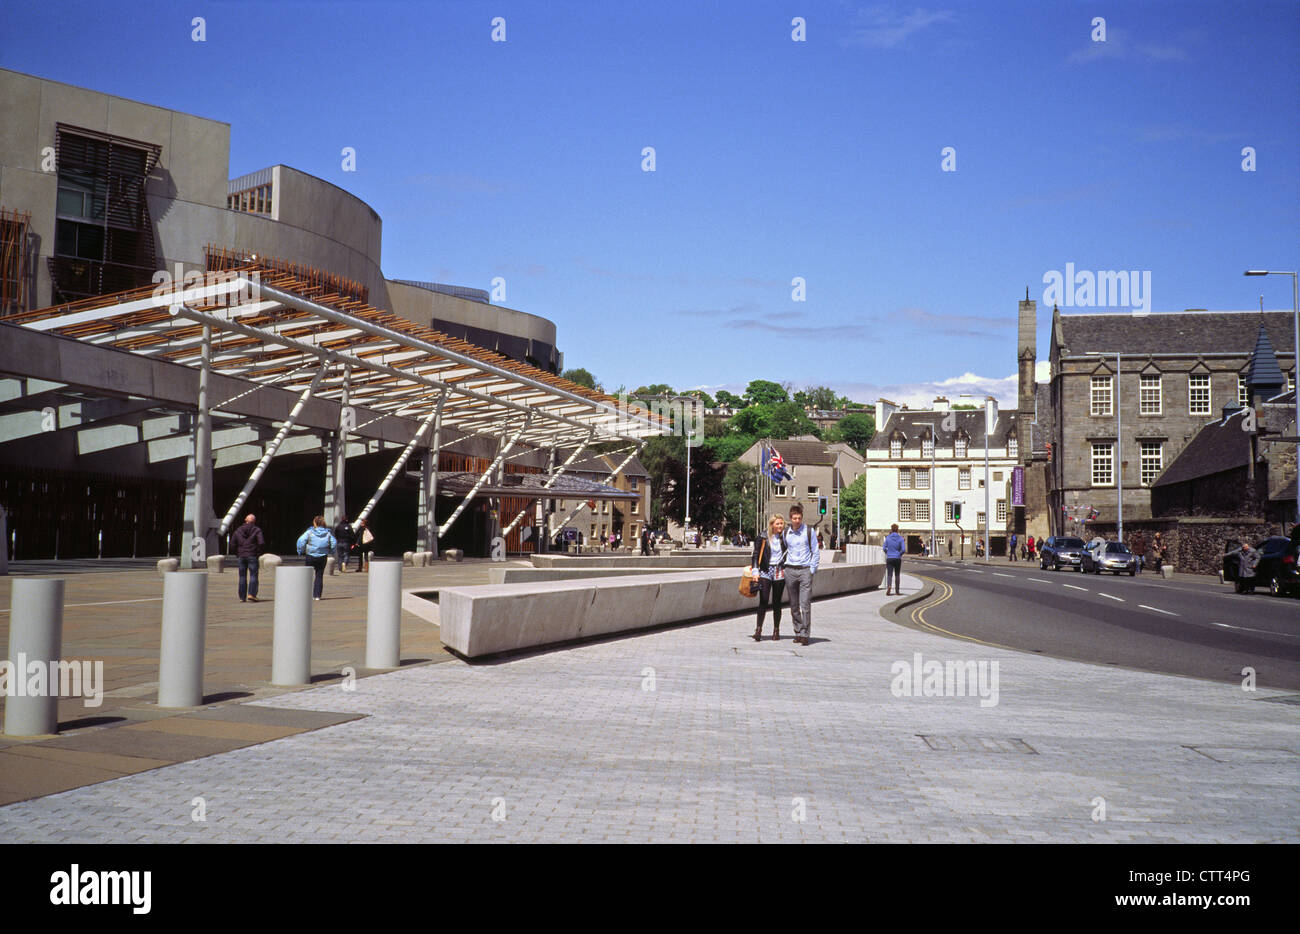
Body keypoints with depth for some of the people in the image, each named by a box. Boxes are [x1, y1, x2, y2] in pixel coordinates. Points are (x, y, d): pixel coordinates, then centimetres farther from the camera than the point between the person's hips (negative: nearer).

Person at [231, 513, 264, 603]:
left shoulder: (238, 530, 7)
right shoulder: (257, 530, -3)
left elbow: (232, 542, 3)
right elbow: (261, 542, -14)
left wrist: (237, 552, 12)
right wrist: (259, 551, 1)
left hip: (241, 556, 3)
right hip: (252, 555, -3)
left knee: (242, 577, 7)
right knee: (253, 575, -1)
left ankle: (242, 597, 6)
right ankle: (251, 594, -16)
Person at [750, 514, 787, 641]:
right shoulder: (763, 537, -1)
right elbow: (756, 554, 1)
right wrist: (755, 570, -6)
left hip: (779, 572, 2)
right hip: (765, 571, -2)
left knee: (776, 602, 6)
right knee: (763, 601, -8)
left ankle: (776, 631, 13)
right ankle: (758, 630, -6)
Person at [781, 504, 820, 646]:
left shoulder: (809, 532, 1)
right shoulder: (785, 533, 9)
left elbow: (816, 552, 4)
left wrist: (813, 569, -4)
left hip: (805, 570, -3)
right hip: (790, 570, 3)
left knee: (805, 604, -11)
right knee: (794, 605, 5)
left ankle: (805, 634, -9)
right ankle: (798, 632, 14)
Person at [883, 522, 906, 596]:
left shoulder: (887, 538, -1)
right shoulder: (900, 538, -4)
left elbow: (884, 548, 2)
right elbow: (903, 549, -10)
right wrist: (900, 554, 8)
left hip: (889, 559, 0)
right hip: (897, 559, 0)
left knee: (889, 575, -1)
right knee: (897, 575, 14)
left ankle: (888, 586, -30)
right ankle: (897, 591, 17)